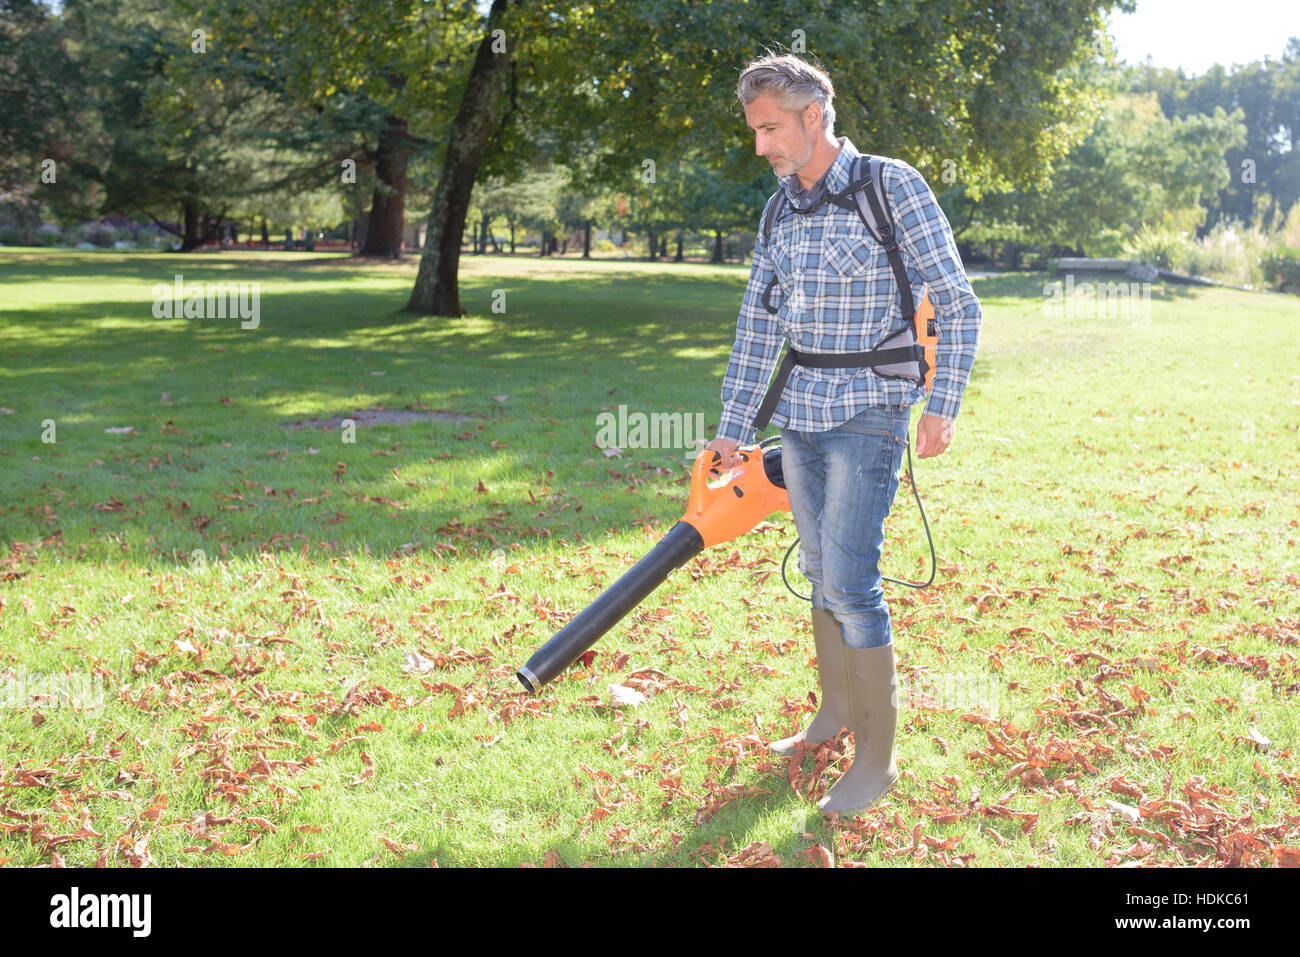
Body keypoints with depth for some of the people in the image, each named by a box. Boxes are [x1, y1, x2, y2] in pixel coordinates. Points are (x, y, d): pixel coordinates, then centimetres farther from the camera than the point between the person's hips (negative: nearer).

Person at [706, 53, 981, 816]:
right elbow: (759, 325, 12)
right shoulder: (782, 210, 8)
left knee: (851, 581, -11)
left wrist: (943, 406, -14)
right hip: (799, 417, 7)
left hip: (868, 417, -6)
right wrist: (733, 428, 12)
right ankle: (836, 712, 31)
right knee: (820, 572, 14)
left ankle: (877, 758, 0)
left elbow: (959, 306, -8)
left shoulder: (893, 187, -10)